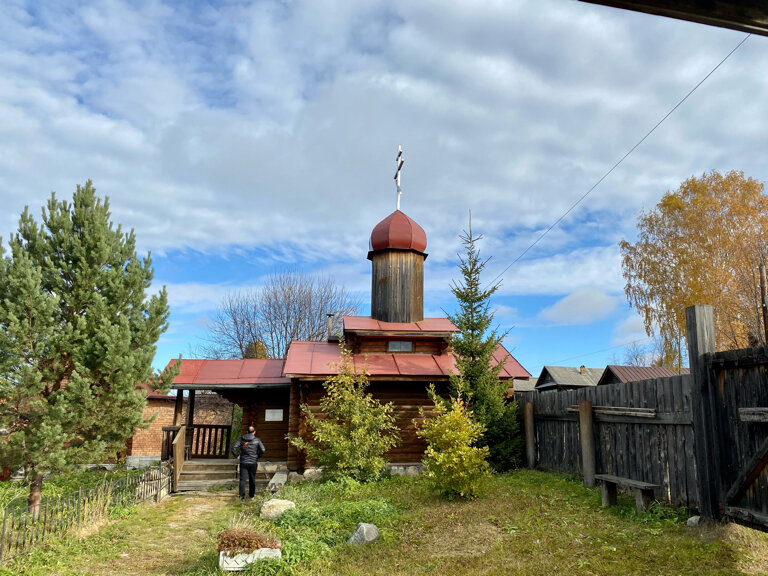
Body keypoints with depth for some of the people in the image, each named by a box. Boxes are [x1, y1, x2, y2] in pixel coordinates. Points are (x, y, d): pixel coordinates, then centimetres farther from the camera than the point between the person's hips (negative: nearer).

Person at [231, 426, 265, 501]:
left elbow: (234, 448, -8)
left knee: (242, 479, -1)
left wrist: (236, 456, 4)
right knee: (252, 479, 15)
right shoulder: (257, 440, -3)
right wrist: (258, 456, 4)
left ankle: (242, 496, -13)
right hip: (253, 463, 0)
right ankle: (251, 495, 29)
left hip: (243, 462, 0)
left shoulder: (242, 439, 1)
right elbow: (263, 450, -12)